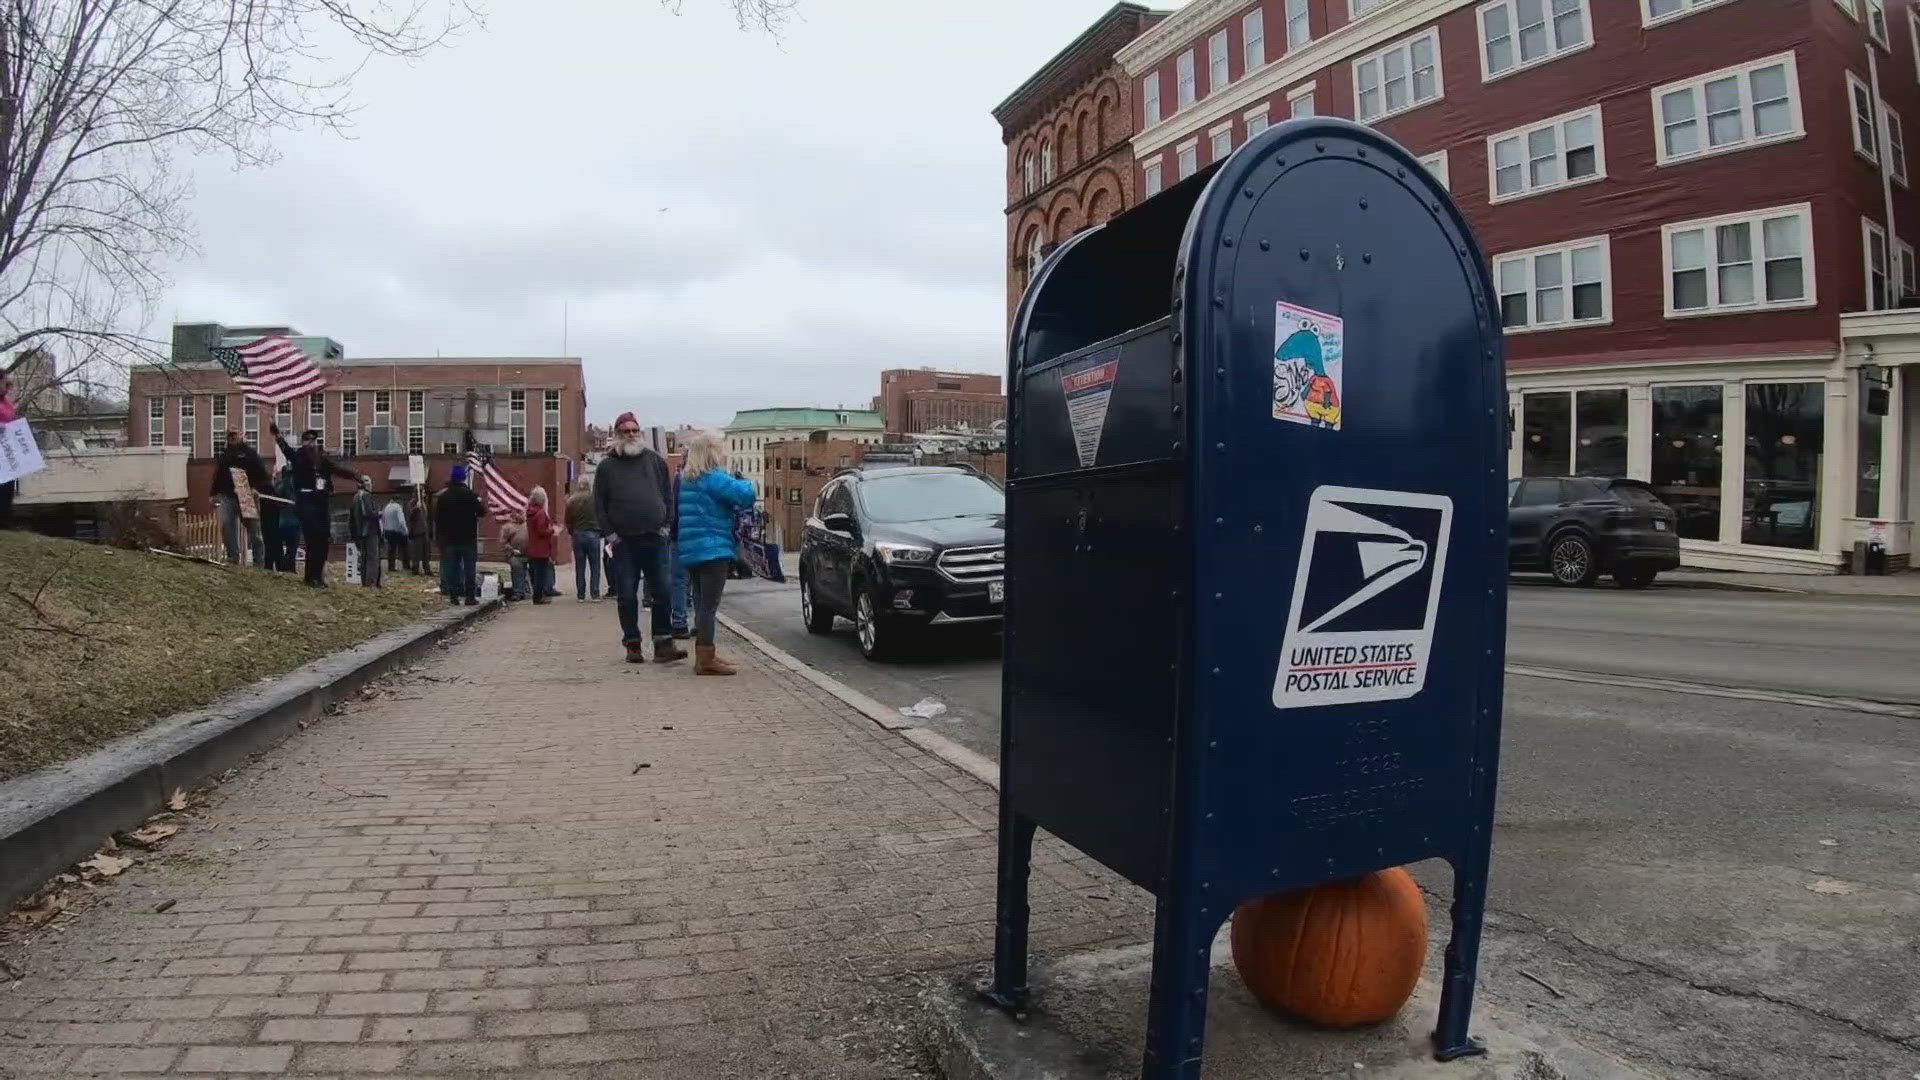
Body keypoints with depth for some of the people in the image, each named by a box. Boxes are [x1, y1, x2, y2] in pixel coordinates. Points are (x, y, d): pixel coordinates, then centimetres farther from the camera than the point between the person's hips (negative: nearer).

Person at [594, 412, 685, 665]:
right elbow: (599, 504, 6)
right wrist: (610, 533, -2)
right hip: (623, 541, 0)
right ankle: (633, 644, 12)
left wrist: (666, 525, 2)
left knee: (662, 592, -2)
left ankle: (663, 644, 3)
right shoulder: (606, 466, 6)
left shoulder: (656, 461, 9)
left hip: (654, 539, 1)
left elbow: (669, 496, 11)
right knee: (626, 596, 2)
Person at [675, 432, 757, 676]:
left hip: (692, 551, 9)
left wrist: (733, 509, 13)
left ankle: (704, 655, 21)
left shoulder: (686, 479, 15)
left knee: (701, 605, 14)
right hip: (713, 550, -9)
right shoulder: (713, 478, -13)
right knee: (709, 606, -7)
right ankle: (705, 660, -7)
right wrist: (746, 485, -2)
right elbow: (745, 494, -24)